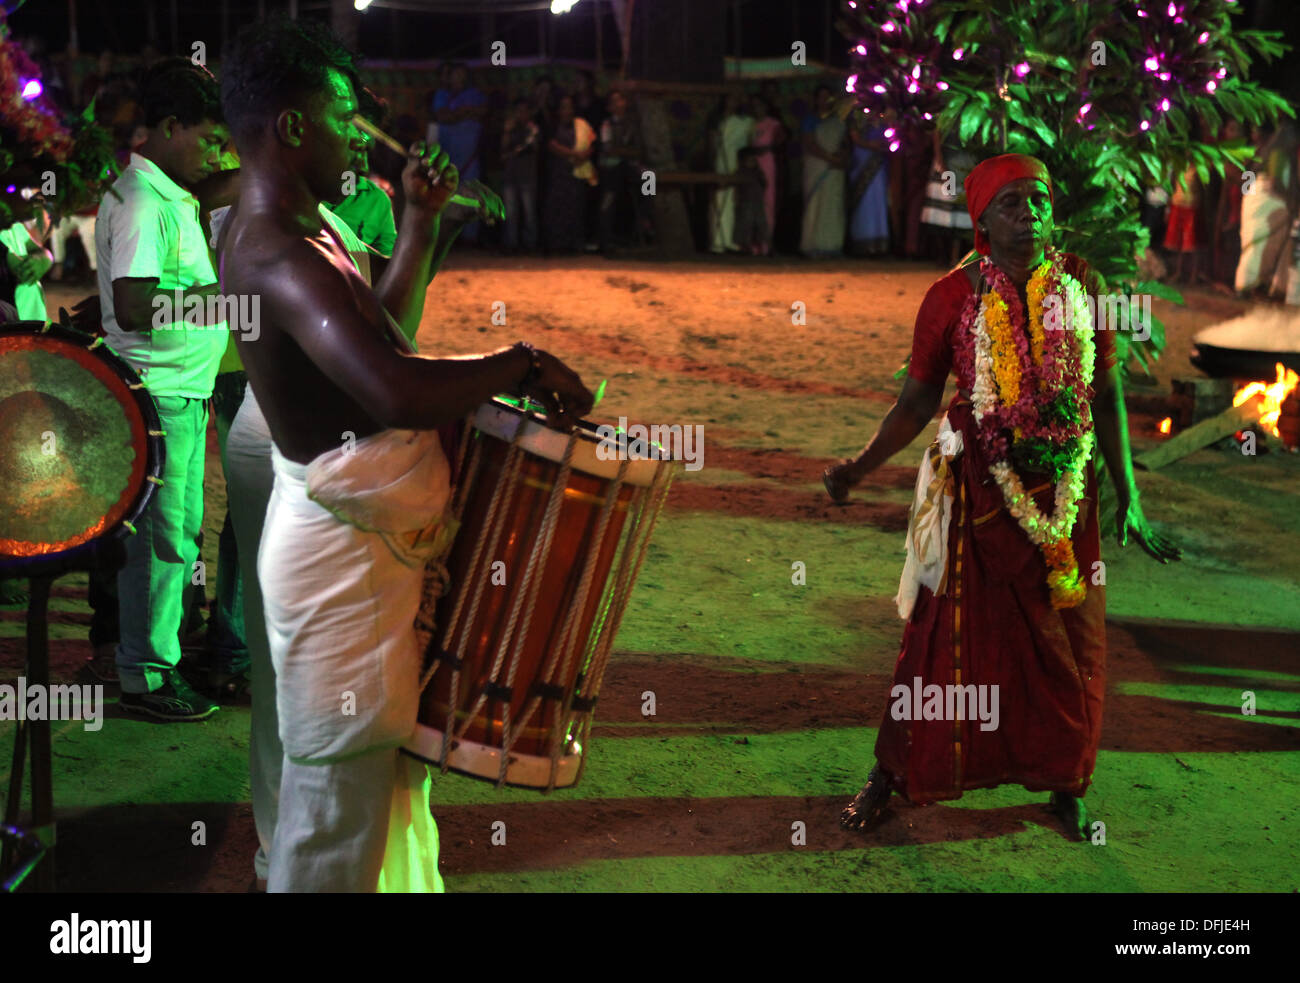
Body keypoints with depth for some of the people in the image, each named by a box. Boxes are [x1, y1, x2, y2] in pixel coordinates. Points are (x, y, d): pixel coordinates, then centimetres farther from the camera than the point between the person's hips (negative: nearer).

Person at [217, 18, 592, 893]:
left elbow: (384, 332, 24)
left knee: (387, 769, 23)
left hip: (376, 540, 11)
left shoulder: (291, 230, 9)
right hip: (347, 556, -11)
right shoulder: (278, 256, -26)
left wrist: (422, 223, 16)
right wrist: (521, 365, -24)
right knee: (339, 794, 2)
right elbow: (398, 392, -40)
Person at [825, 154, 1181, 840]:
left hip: (1065, 492, 3)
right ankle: (890, 776, 16)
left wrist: (1128, 494, 4)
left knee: (1068, 643, 9)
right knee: (951, 635, 2)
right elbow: (917, 402, -1)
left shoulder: (1080, 286, 1)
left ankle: (1064, 786, 27)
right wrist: (860, 466, -14)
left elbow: (1107, 394, 6)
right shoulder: (953, 297, -6)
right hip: (980, 491, -3)